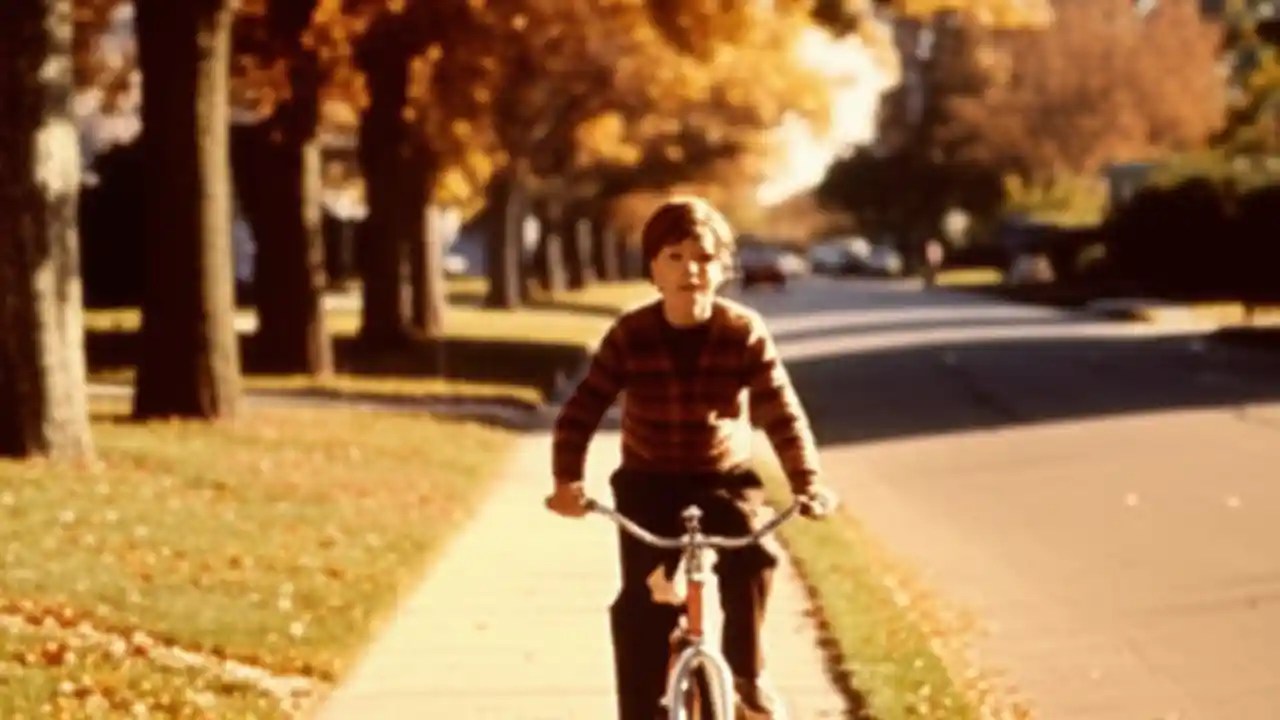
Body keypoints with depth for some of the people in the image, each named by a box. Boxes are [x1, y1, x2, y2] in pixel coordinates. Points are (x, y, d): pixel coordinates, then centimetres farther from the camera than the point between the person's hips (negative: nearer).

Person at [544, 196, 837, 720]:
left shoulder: (744, 333, -9)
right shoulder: (630, 336, -9)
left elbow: (782, 413, -11)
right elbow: (581, 411, -9)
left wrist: (807, 482, -24)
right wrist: (567, 480, -24)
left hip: (724, 480, 0)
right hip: (649, 484, 0)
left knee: (752, 556, -29)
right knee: (641, 603, -17)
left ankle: (748, 673, -6)